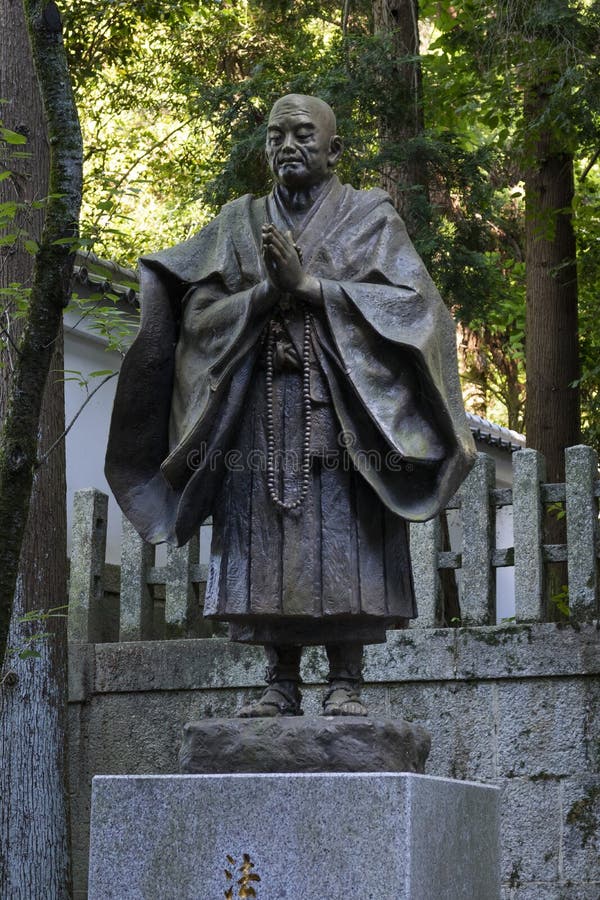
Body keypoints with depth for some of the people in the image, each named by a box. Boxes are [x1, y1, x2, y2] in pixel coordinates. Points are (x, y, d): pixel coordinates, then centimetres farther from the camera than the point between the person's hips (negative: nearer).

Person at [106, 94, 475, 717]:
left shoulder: (370, 216, 10)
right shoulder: (238, 223, 17)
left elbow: (408, 299, -4)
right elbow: (199, 310, 6)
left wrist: (308, 284, -10)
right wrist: (268, 291, -11)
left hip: (344, 406, -2)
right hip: (261, 412, 3)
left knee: (341, 543, -10)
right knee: (269, 548, -4)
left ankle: (345, 683, -8)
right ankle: (281, 683, -1)